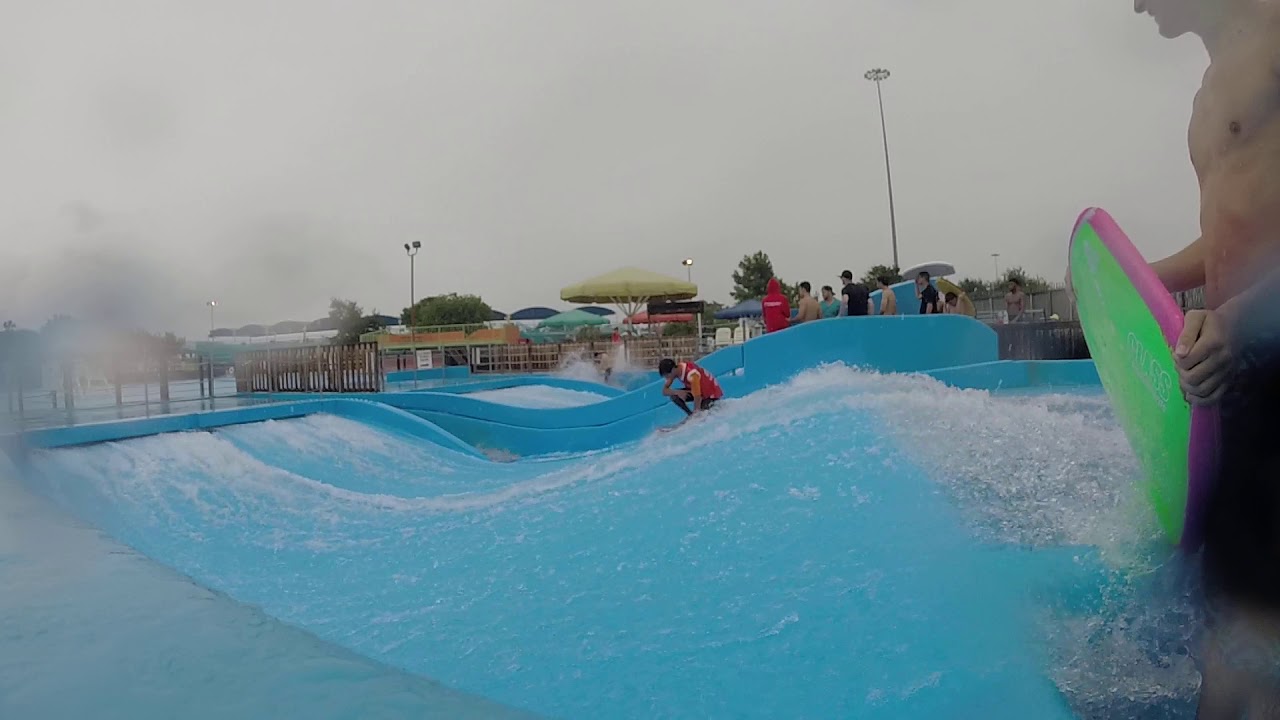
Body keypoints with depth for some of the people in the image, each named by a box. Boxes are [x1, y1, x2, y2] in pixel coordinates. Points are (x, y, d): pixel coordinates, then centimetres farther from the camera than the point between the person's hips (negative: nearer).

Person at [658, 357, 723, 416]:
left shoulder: (691, 374, -37)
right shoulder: (676, 369, -14)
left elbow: (697, 398, -36)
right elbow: (664, 391, -11)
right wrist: (678, 392, -28)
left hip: (711, 393, -7)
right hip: (698, 390, 7)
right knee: (674, 396, -13)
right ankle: (691, 415, 0)